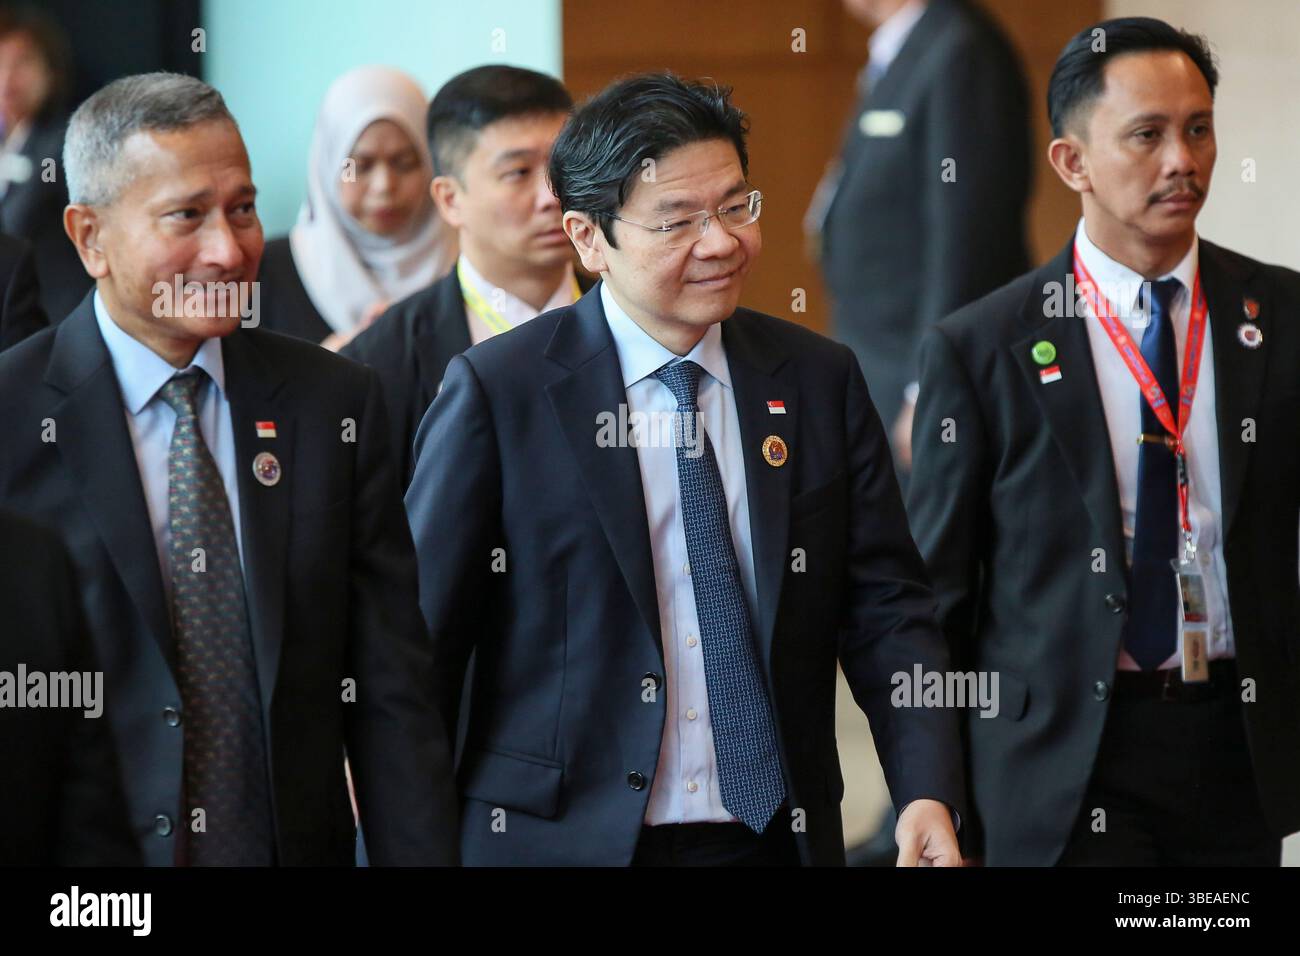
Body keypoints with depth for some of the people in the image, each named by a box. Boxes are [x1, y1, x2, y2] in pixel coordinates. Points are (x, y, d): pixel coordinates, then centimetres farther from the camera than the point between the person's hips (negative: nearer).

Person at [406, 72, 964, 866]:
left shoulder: (821, 382, 4)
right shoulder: (497, 392, -7)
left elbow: (887, 607, 3)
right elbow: (420, 644, -5)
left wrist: (927, 794, -11)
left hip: (774, 838, 3)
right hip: (564, 839, -3)